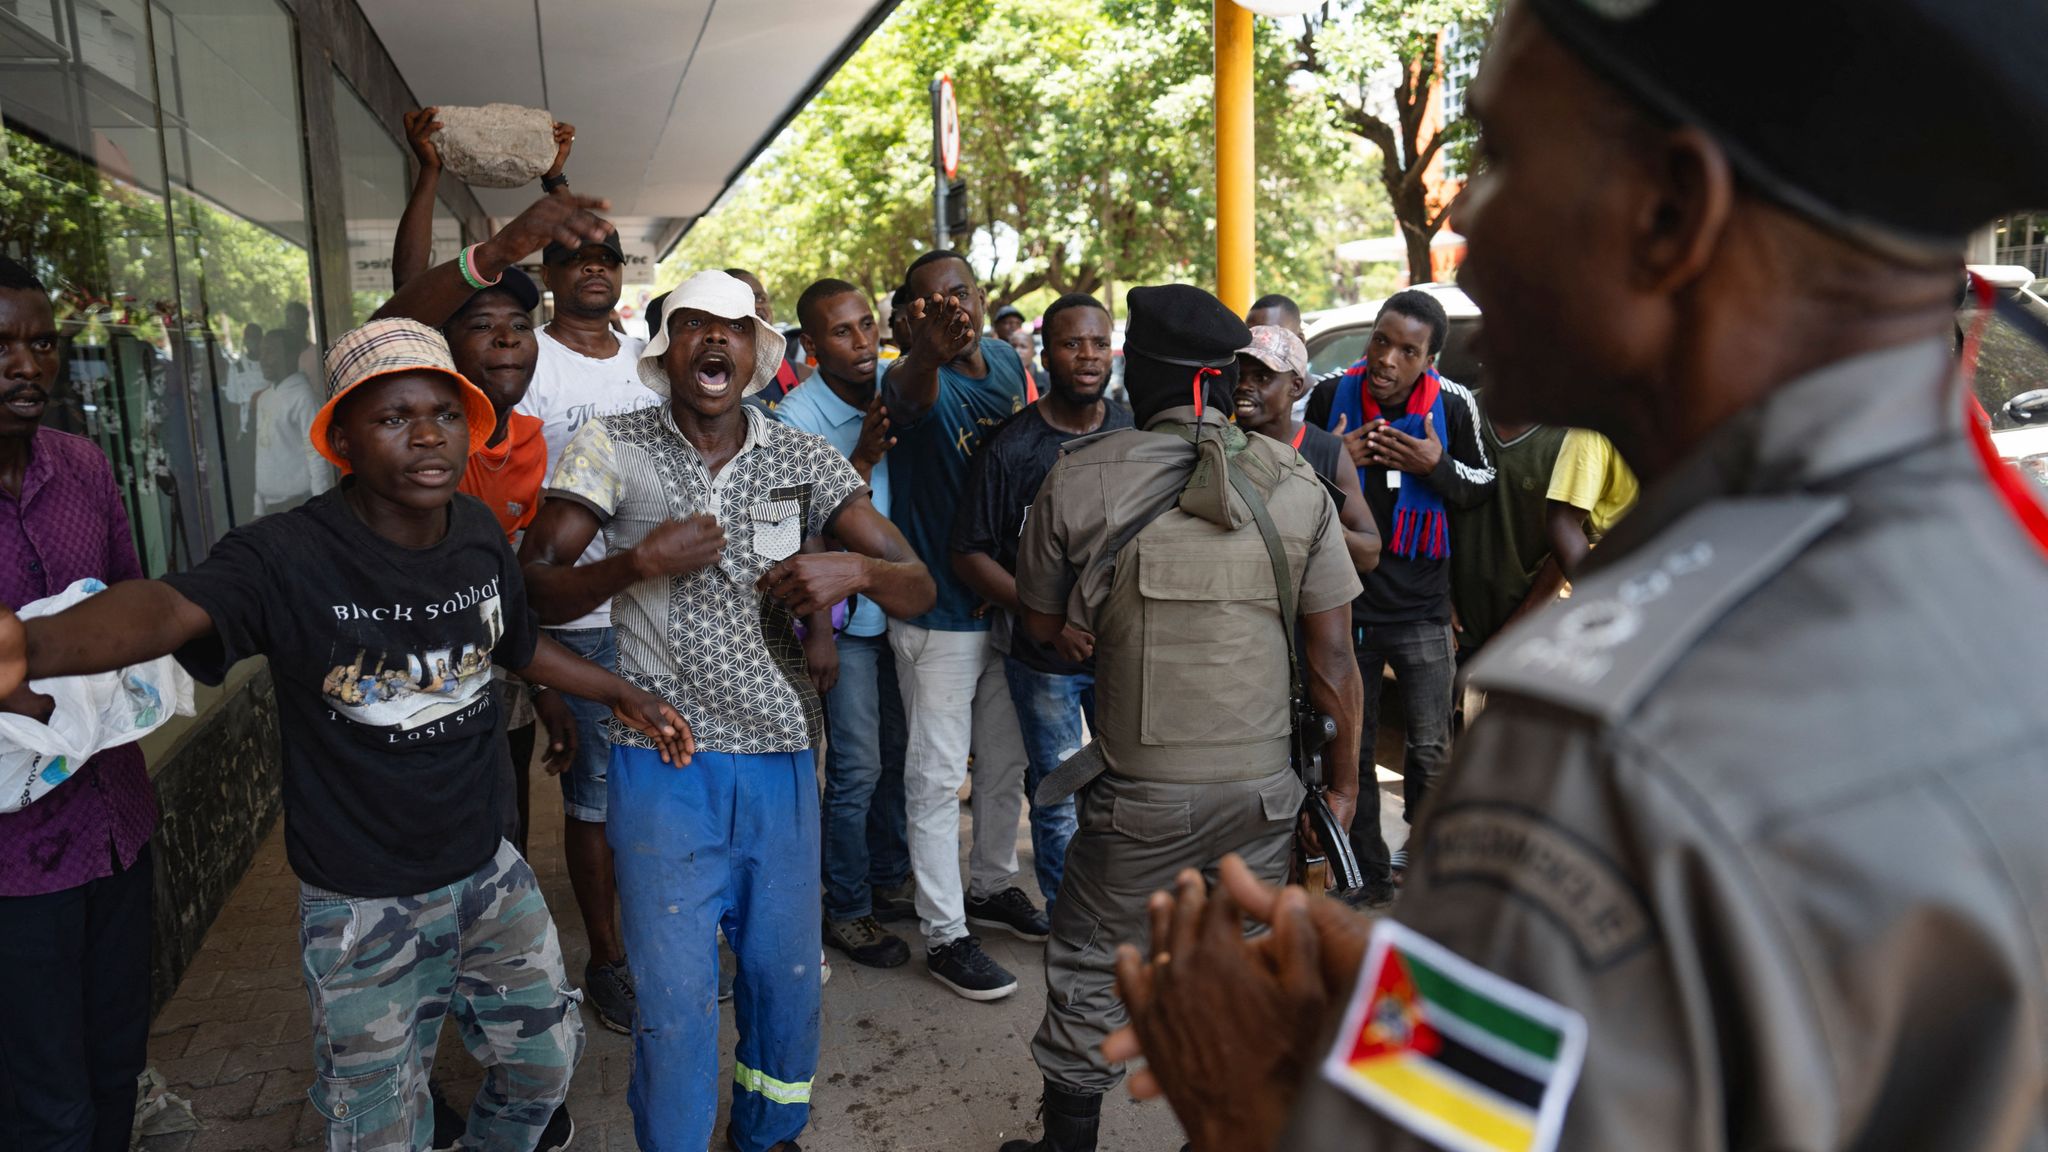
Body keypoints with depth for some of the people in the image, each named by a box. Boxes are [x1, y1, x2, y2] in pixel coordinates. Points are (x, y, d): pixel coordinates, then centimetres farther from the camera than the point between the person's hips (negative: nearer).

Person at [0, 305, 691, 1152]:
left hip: (488, 868, 5)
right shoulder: (287, 558, -24)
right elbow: (166, 608, -43)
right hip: (363, 901, -5)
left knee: (545, 1058, 24)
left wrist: (620, 693, 19)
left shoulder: (479, 535, -7)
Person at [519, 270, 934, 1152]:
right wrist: (640, 562, -20)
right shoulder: (612, 449, -3)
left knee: (786, 973, 15)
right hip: (663, 758, -2)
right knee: (676, 995, 3)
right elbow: (530, 589, -5)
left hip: (781, 757, 3)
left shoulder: (805, 460, 2)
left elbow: (918, 589, -1)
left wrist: (856, 569, -24)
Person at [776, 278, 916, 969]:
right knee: (857, 768, 0)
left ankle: (889, 882, 34)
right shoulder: (797, 417, -15)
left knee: (900, 755, 15)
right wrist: (863, 458, -27)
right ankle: (846, 909, 18)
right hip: (843, 616, -5)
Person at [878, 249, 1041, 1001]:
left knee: (1006, 761, 19)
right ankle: (944, 935, 13)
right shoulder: (917, 380, -16)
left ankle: (992, 885, 38)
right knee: (938, 777, 2)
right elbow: (909, 393, -42)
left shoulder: (1006, 361, 4)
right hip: (939, 611, -7)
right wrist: (929, 347, -65)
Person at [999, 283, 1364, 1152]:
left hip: (1139, 793, -2)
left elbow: (1042, 624, 4)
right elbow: (1333, 660, -3)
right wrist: (1344, 782, 8)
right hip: (1265, 786, 2)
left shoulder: (1079, 480, -8)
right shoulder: (1296, 485, -4)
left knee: (1089, 967, 17)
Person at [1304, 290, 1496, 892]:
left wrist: (1438, 466, -15)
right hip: (1344, 601, 1)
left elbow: (1484, 486, 5)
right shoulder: (1330, 395, -5)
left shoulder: (1453, 405, -6)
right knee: (1351, 751, 11)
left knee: (1431, 751, 1)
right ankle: (1370, 875, 27)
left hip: (1422, 608, -1)